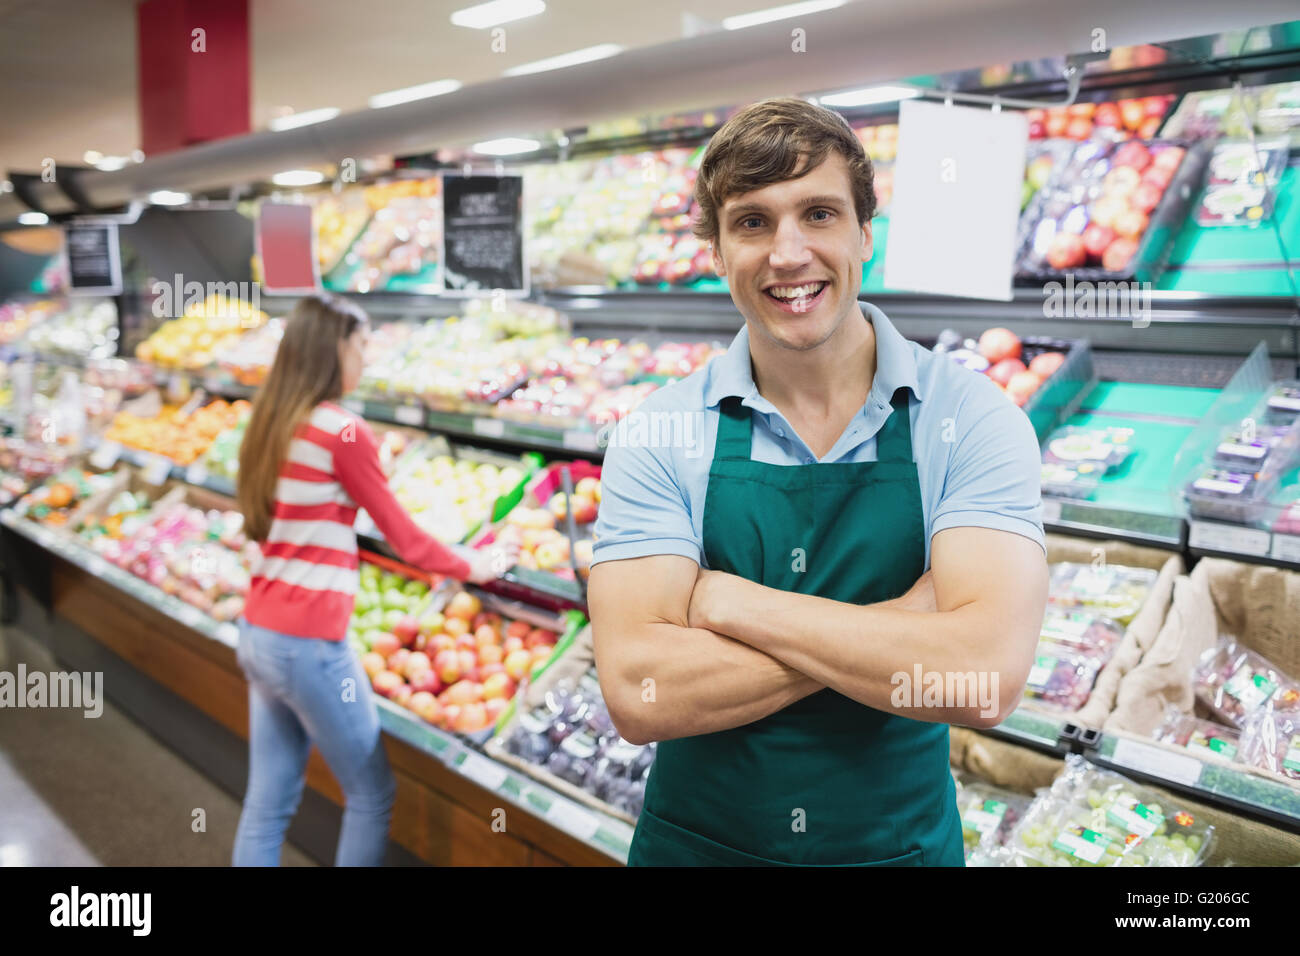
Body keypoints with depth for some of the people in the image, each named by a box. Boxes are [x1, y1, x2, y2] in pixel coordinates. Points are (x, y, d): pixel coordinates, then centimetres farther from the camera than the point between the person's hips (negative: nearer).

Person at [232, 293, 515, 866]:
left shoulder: (273, 423, 8)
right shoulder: (343, 432, -15)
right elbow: (401, 534, -9)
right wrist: (473, 567, 5)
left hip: (258, 634, 8)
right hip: (309, 643, -8)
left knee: (268, 803, 14)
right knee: (371, 796, 9)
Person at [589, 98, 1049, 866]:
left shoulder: (972, 419, -13)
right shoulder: (657, 435, -10)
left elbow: (985, 679, -25)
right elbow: (638, 695, -20)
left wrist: (728, 600, -22)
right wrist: (899, 623, -24)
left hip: (901, 843, 0)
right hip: (694, 841, 1)